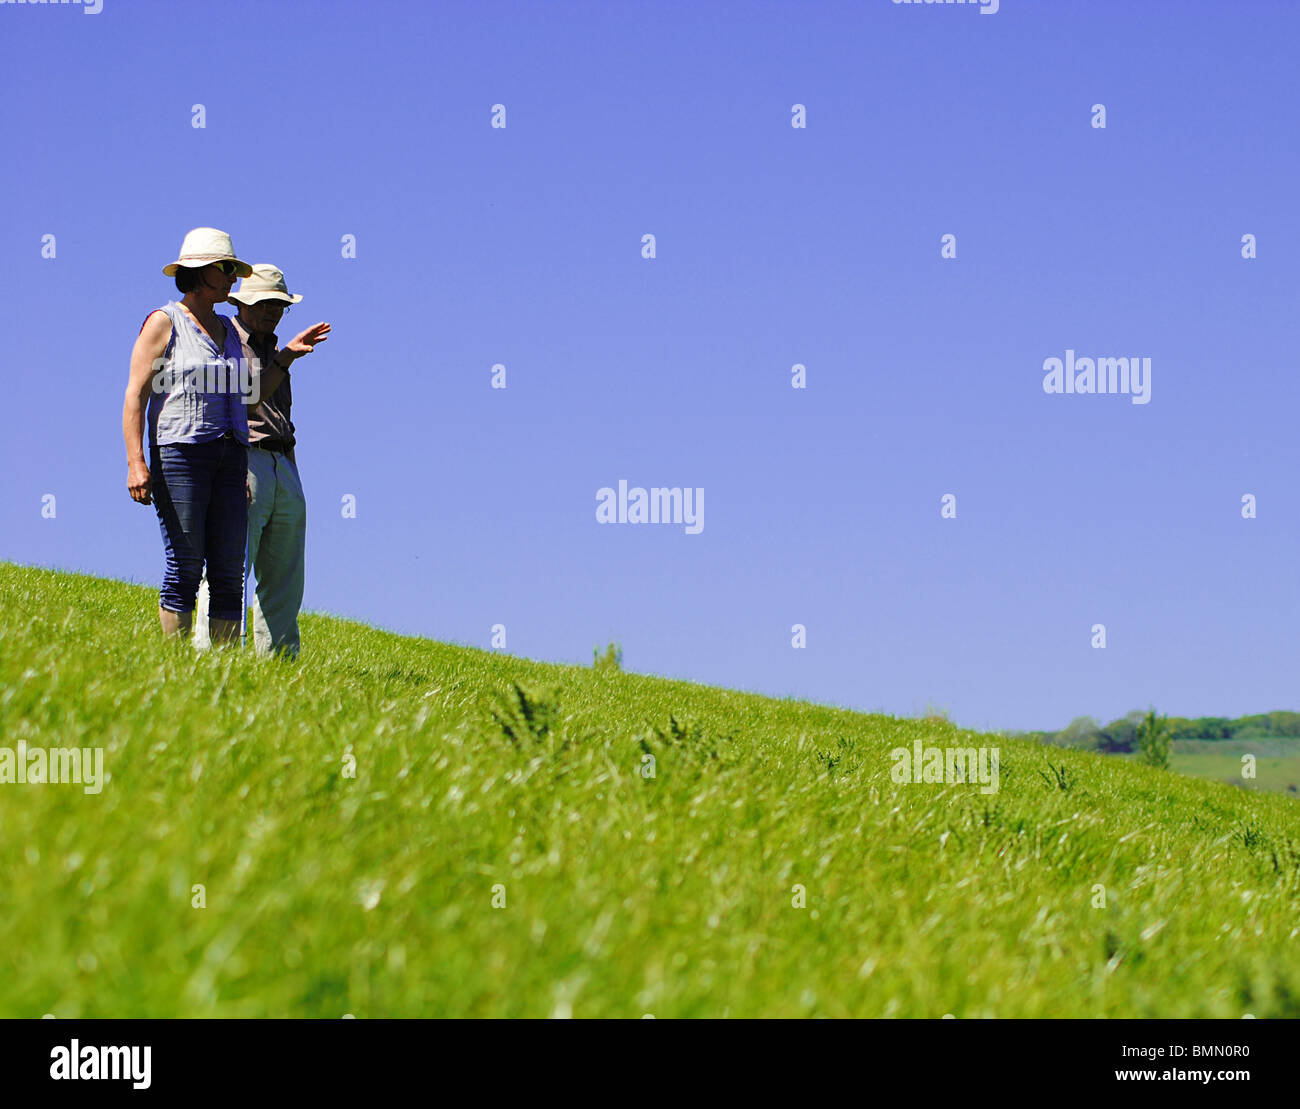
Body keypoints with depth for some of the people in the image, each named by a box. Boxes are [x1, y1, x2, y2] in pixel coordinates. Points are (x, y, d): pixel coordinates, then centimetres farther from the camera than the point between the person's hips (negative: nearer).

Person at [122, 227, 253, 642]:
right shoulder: (164, 322, 0)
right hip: (180, 450, -6)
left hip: (229, 454, 6)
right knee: (185, 564, -9)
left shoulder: (227, 330, 20)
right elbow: (135, 395, -5)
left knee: (229, 569, 0)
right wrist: (136, 463, -16)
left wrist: (242, 474, 16)